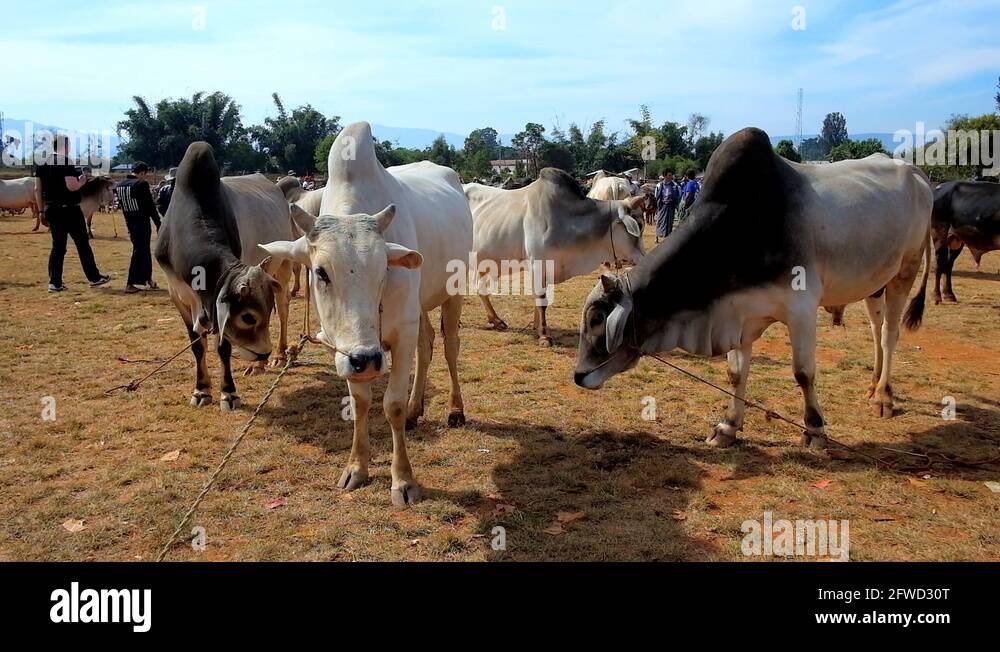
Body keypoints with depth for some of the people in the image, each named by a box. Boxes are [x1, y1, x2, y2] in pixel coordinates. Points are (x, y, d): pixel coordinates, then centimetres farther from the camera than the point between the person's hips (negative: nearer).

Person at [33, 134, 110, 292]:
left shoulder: (42, 164, 11)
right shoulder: (66, 162, -12)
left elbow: (37, 189, 11)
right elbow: (72, 186, -21)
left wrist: (42, 211, 15)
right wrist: (83, 179, -1)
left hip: (51, 209, 7)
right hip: (68, 209, -7)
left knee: (58, 246, 10)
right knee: (83, 244, 2)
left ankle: (55, 282, 8)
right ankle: (94, 278, 7)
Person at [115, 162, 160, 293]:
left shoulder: (120, 186, 7)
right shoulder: (141, 184, -15)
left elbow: (122, 204, 14)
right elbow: (150, 207, -16)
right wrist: (159, 224, -11)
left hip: (129, 222, 8)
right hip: (142, 223, -8)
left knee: (144, 249, 19)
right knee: (139, 251, -2)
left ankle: (148, 279, 27)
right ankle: (130, 284, -2)